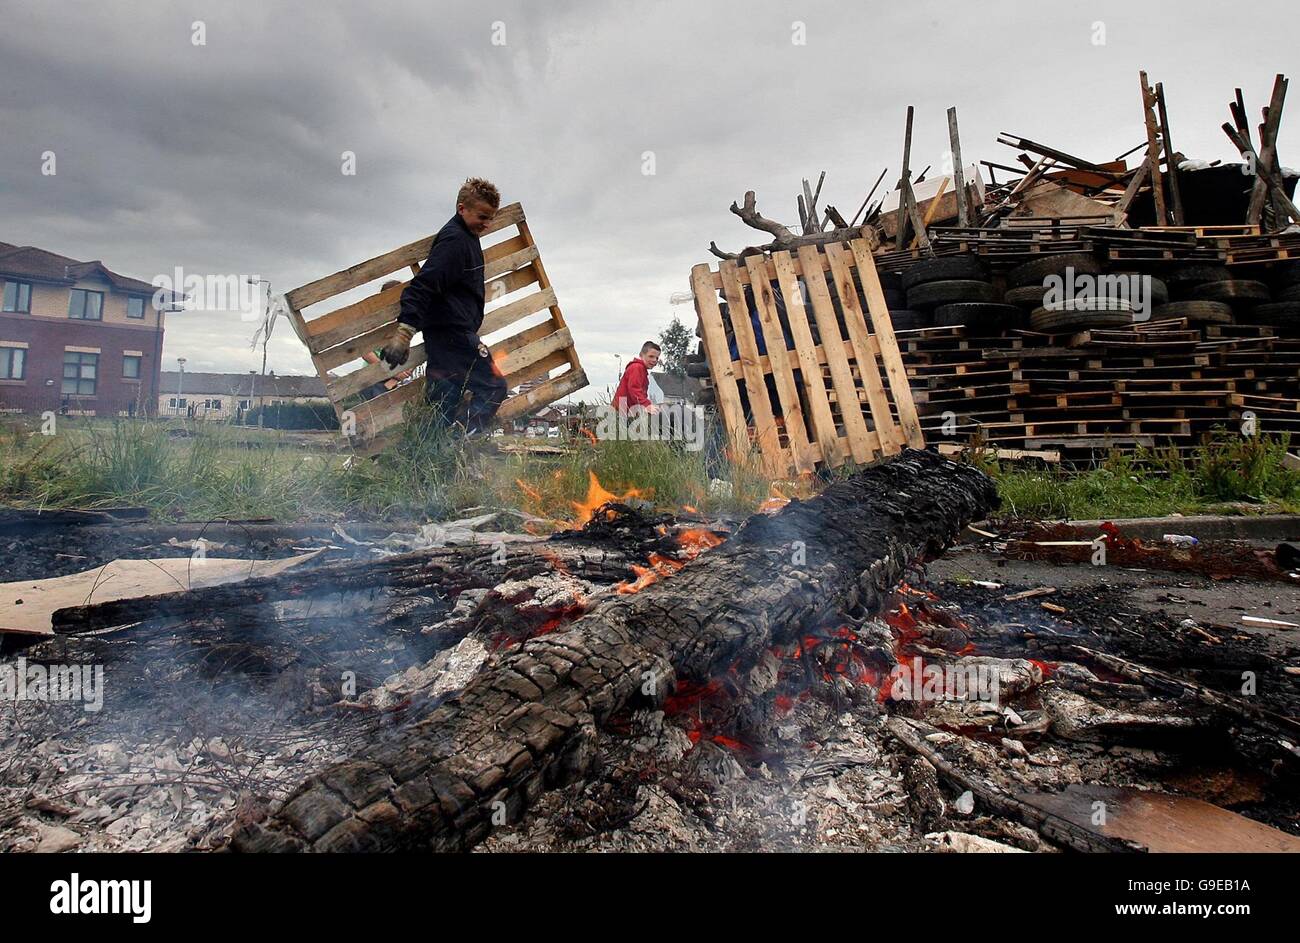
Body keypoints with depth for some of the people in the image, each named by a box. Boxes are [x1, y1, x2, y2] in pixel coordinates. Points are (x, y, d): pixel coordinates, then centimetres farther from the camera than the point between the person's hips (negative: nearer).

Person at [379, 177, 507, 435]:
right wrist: (404, 332, -30)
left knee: (443, 402, 9)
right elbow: (423, 286, -23)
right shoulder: (455, 240, -13)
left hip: (440, 334, 10)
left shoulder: (465, 237, 20)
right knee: (493, 388, -9)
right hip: (455, 333, -10)